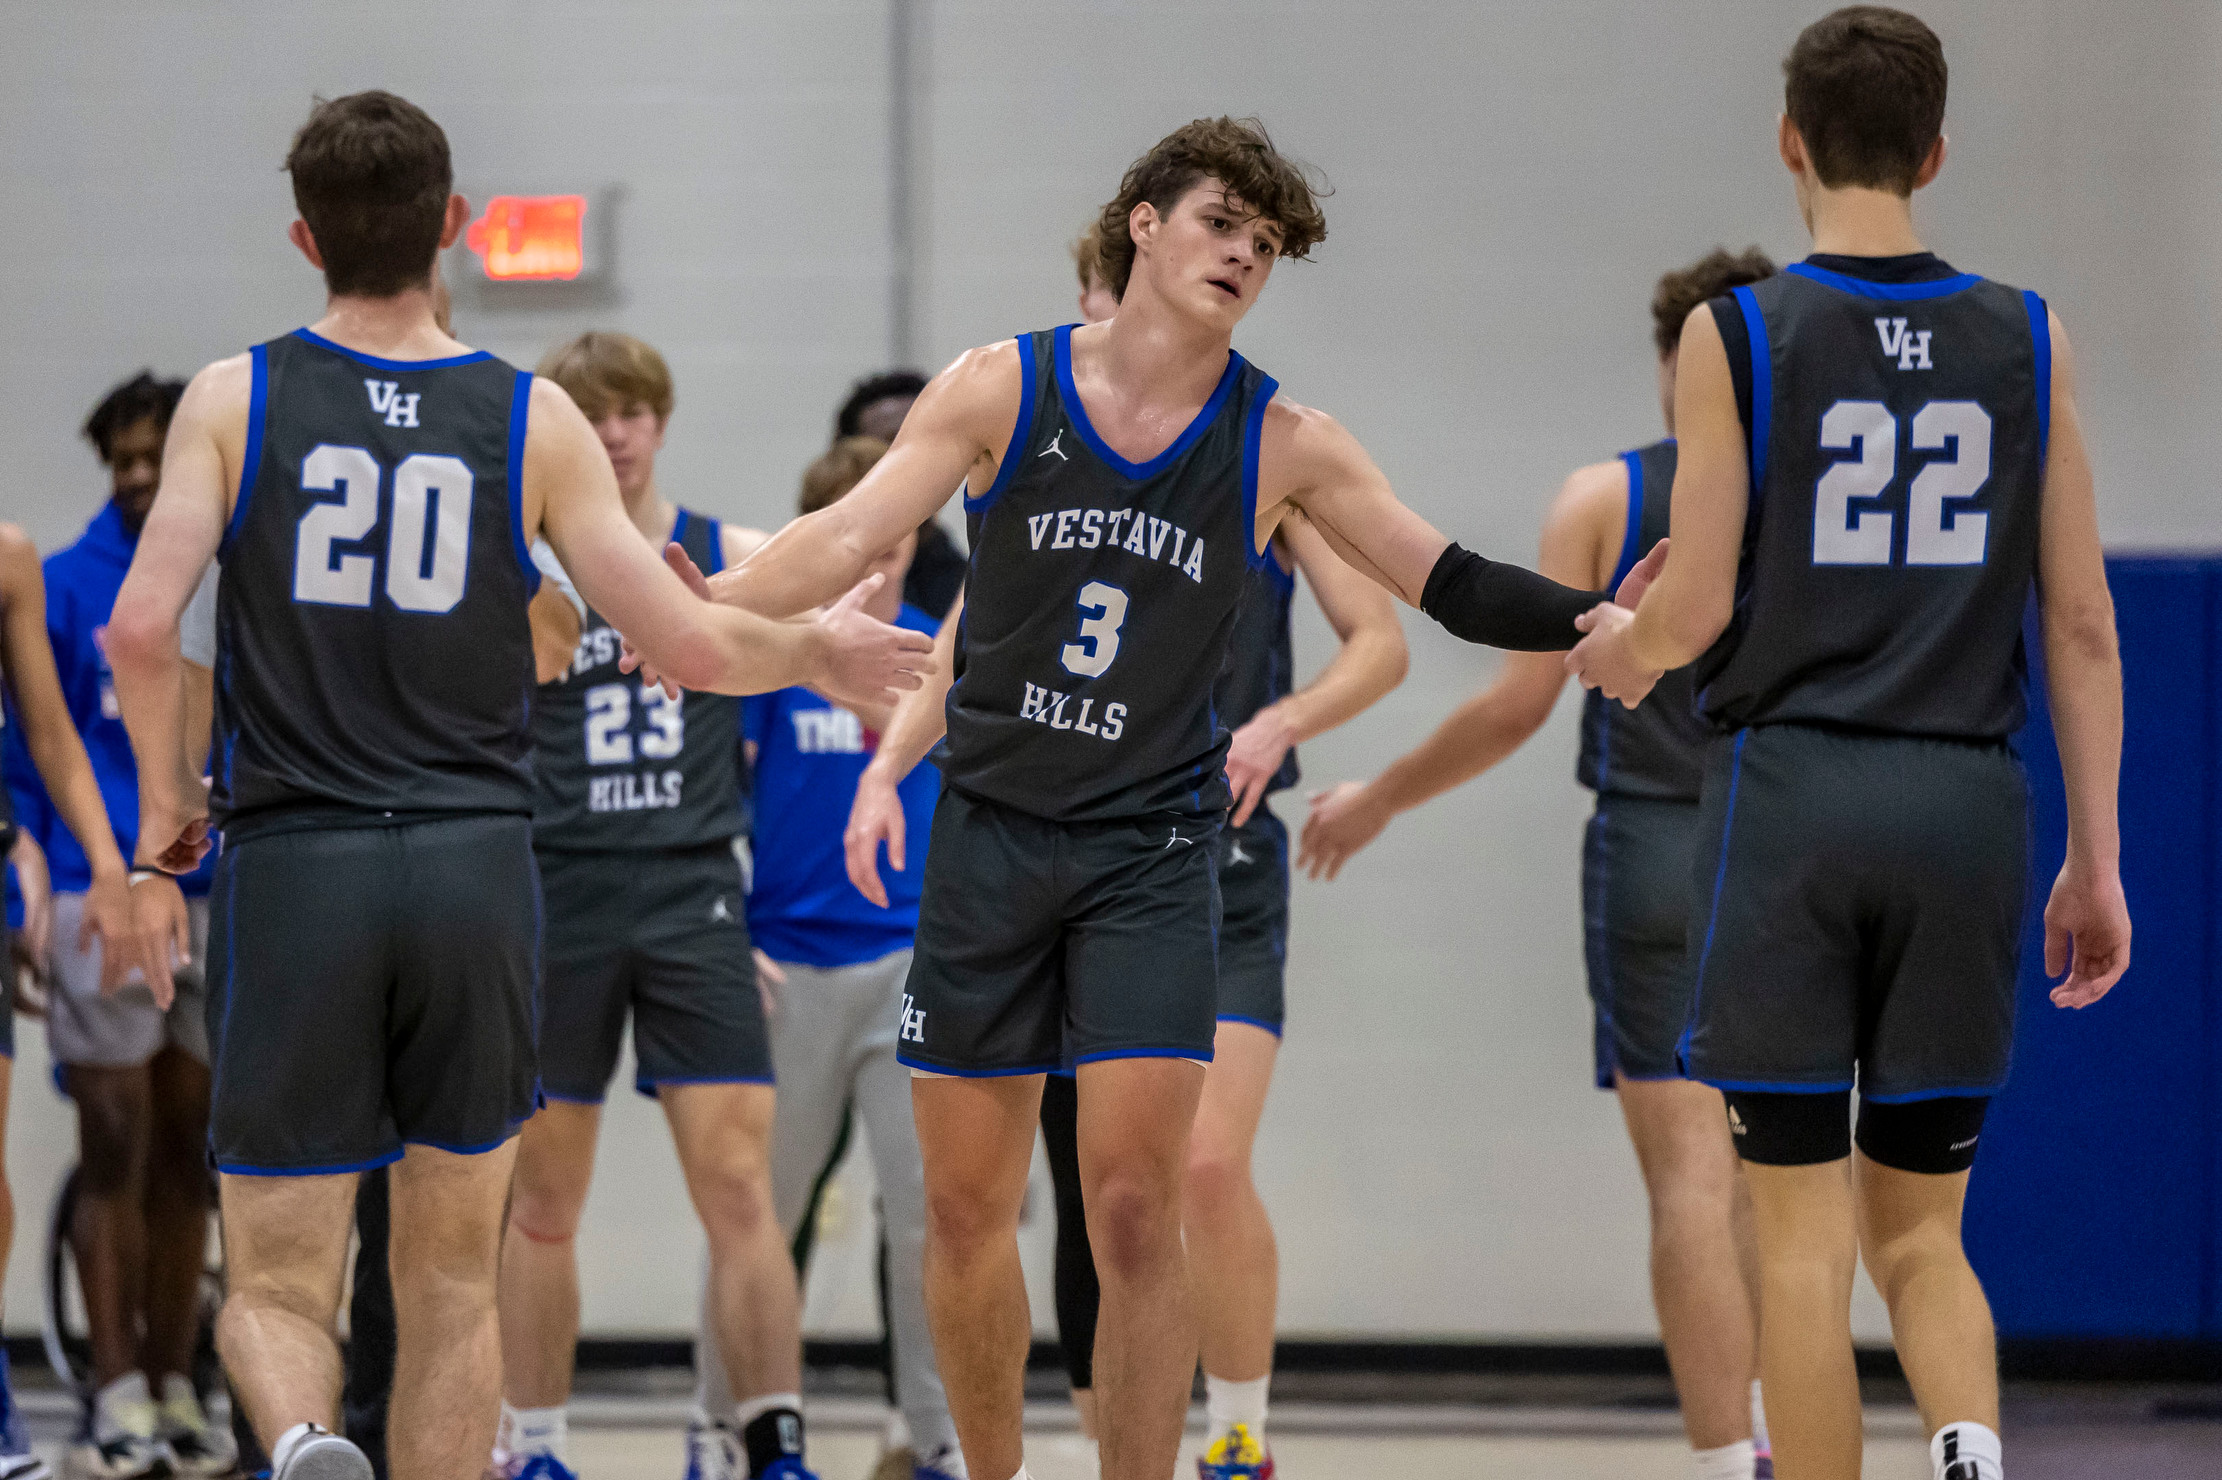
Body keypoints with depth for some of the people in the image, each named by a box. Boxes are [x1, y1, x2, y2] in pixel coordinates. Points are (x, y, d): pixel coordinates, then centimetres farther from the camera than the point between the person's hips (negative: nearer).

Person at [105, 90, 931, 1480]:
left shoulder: (236, 399, 2)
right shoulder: (535, 421, 3)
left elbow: (142, 630, -8)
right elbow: (692, 645, 1)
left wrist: (170, 807, 9)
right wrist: (825, 651, 21)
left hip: (294, 866, -1)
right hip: (477, 868, 1)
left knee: (277, 1285, 4)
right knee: (452, 1279, 15)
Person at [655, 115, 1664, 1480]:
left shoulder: (1281, 444, -1)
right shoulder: (1003, 390, -2)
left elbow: (1457, 589, 0)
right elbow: (847, 543, -5)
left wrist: (1597, 619, -17)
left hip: (1152, 853, -1)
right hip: (990, 834, 1)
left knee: (1136, 1211, -12)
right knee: (966, 1206, 7)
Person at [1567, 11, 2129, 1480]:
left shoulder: (1735, 336, -3)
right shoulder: (2029, 340, 6)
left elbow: (1698, 608, -5)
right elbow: (2082, 624, 5)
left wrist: (1616, 648, 18)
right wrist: (2097, 861, 10)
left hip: (1790, 794, -3)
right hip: (1969, 805, 3)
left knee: (1803, 1231, 3)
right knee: (1920, 1224, 11)